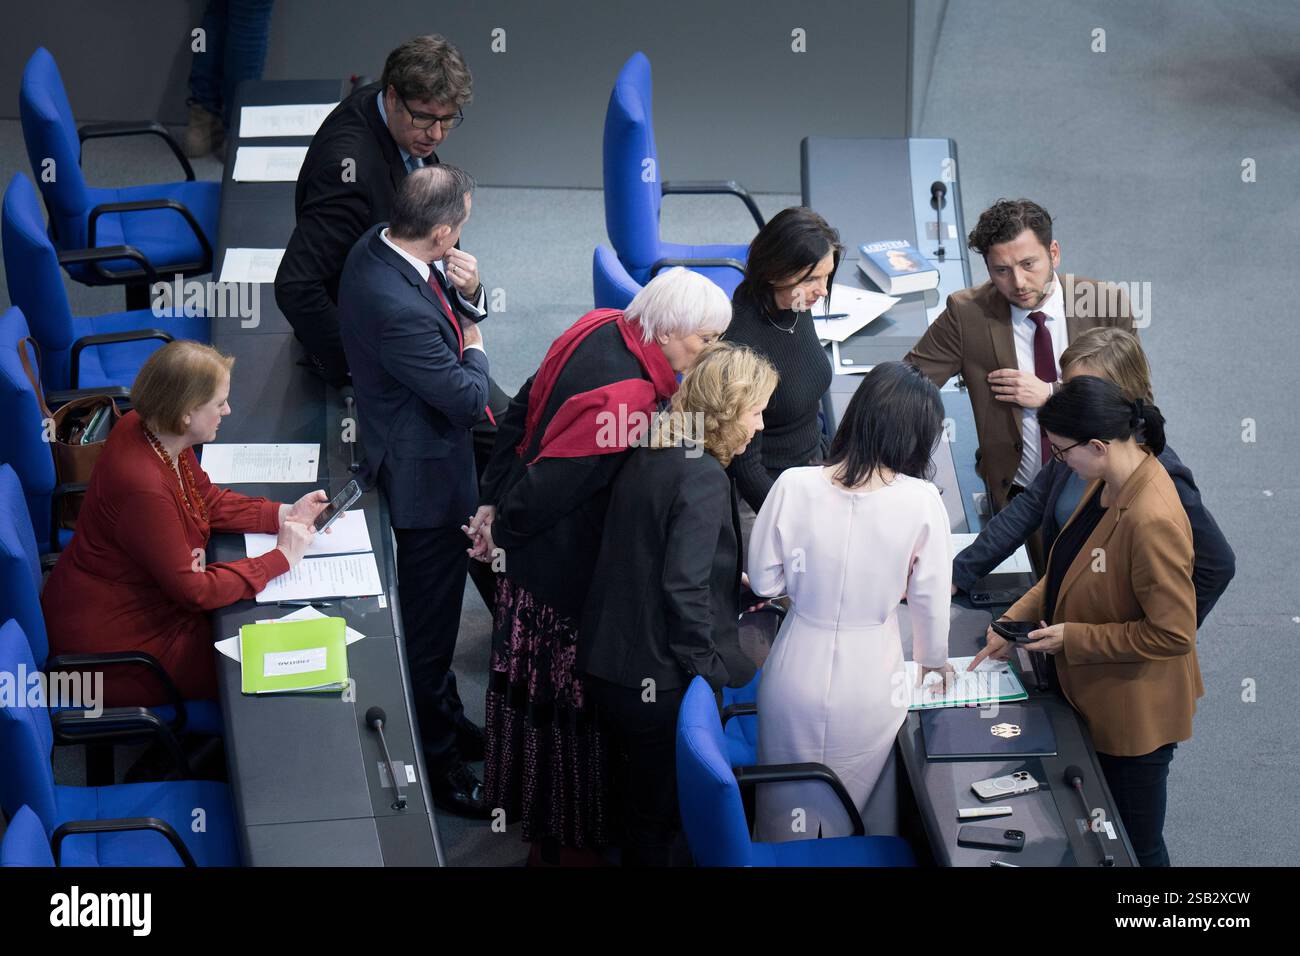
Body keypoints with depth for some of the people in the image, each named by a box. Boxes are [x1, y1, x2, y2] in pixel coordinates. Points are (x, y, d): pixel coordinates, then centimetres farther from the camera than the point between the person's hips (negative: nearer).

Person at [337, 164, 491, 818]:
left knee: (432, 609, 28)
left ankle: (445, 718, 48)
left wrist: (460, 293, -1)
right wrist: (473, 348, -9)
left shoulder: (373, 246, -7)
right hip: (426, 475, -11)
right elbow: (467, 398, -26)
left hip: (407, 455, 11)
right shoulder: (400, 310, -37)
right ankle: (436, 763, 23)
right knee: (430, 620, 7)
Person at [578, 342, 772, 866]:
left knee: (632, 796, 24)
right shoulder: (704, 478, -20)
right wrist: (707, 666, -16)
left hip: (607, 663, 9)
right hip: (660, 680, -9)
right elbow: (684, 588, -26)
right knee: (657, 810, 9)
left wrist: (733, 585, 23)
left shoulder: (647, 456, 7)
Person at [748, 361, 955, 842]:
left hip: (795, 673, 1)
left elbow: (764, 580, -6)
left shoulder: (794, 486, -15)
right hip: (868, 684, -1)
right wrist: (932, 657, 14)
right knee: (863, 819, 21)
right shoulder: (921, 501, -17)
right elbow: (929, 596, -6)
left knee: (788, 815, 23)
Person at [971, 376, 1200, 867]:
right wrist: (1015, 620, 1)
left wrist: (1071, 637, -21)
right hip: (1096, 700, 9)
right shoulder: (1106, 482, -5)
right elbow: (1069, 569, 11)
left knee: (1138, 845, 12)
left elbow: (1173, 634, -27)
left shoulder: (1153, 521, -34)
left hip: (1135, 713, -9)